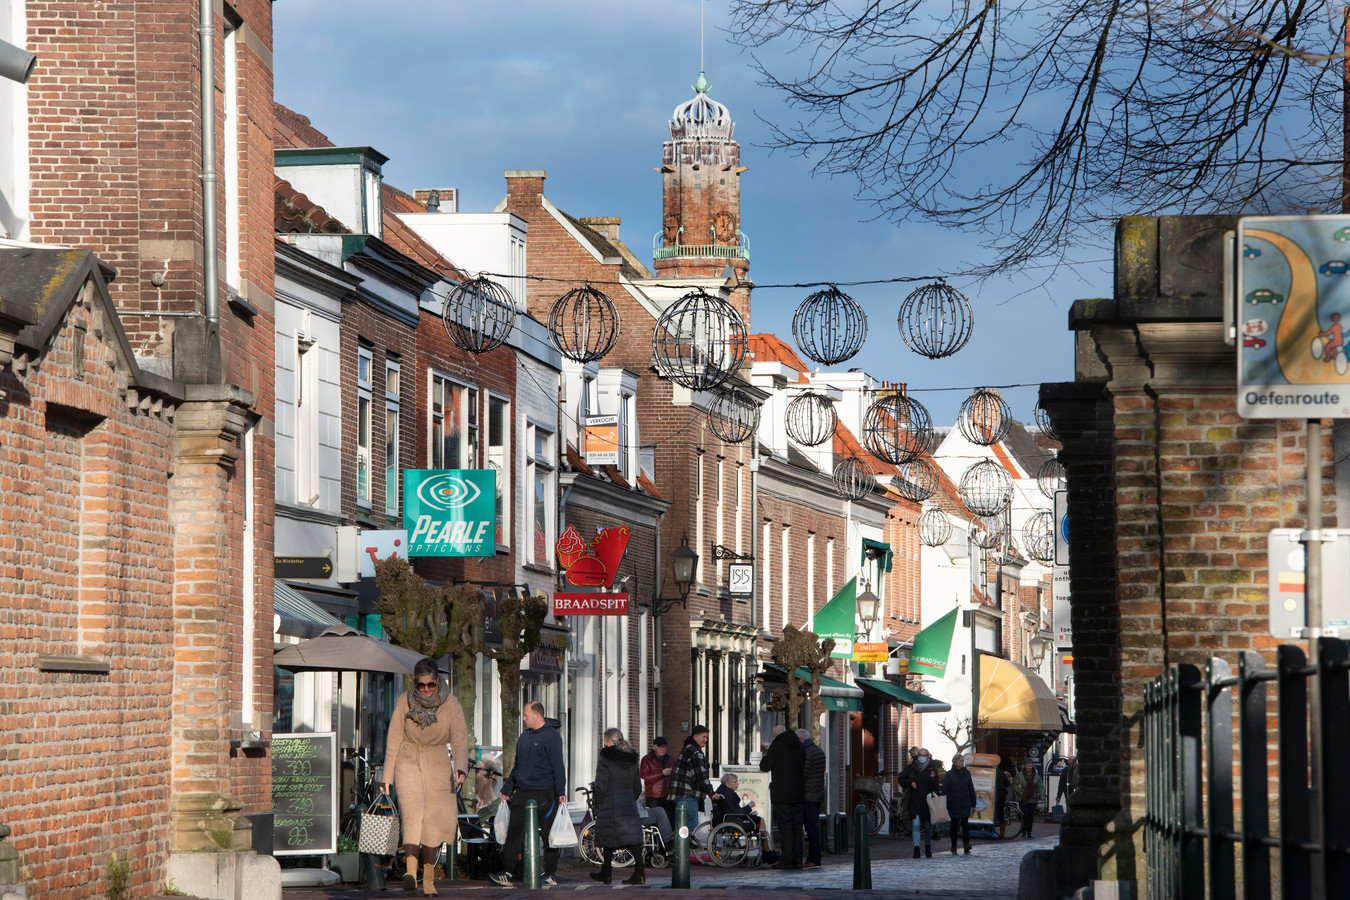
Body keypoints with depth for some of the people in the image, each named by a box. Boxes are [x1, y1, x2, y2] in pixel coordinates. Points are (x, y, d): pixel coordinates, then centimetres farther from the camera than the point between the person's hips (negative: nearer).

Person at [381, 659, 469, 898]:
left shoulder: (450, 704, -6)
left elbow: (460, 738, -13)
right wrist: (387, 776, 0)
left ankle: (428, 880, 11)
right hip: (408, 764, -1)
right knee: (412, 811, -22)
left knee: (434, 822, -2)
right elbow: (394, 738, 1)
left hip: (438, 766, 1)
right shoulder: (404, 702, -4)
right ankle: (411, 870, -38)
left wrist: (460, 768, -30)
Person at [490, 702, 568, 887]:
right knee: (514, 832, -1)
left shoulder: (551, 736, -5)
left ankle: (550, 875, 6)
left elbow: (558, 766, -9)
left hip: (544, 794, -7)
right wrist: (507, 789, 24)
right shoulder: (524, 737, 16)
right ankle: (507, 873, -3)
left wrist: (561, 792, -14)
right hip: (522, 793, 7)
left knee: (548, 835, 0)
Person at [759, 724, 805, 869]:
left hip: (781, 794, -6)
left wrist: (766, 753, 12)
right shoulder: (799, 746, 10)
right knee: (796, 826, 8)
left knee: (784, 826, -6)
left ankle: (787, 859, -10)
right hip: (798, 794, 6)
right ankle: (797, 859, 7)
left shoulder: (776, 745, -9)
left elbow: (764, 767, -6)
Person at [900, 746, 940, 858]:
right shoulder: (911, 768, 5)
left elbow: (935, 786, -3)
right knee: (916, 825, -11)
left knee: (928, 826, 9)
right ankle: (916, 849, -11)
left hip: (927, 800, 0)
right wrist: (910, 782, -7)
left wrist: (932, 778, -22)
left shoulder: (932, 769, 2)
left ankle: (928, 848, 27)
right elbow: (901, 780, 11)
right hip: (914, 801, 0)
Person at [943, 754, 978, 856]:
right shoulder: (949, 774, -2)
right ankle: (954, 848, 16)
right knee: (954, 824, 7)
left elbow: (971, 789, 12)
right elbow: (944, 790, -2)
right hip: (954, 804, -1)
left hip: (965, 804, 1)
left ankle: (966, 844, -20)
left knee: (965, 823, -13)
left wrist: (973, 804, 9)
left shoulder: (966, 773, 7)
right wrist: (945, 805, -8)